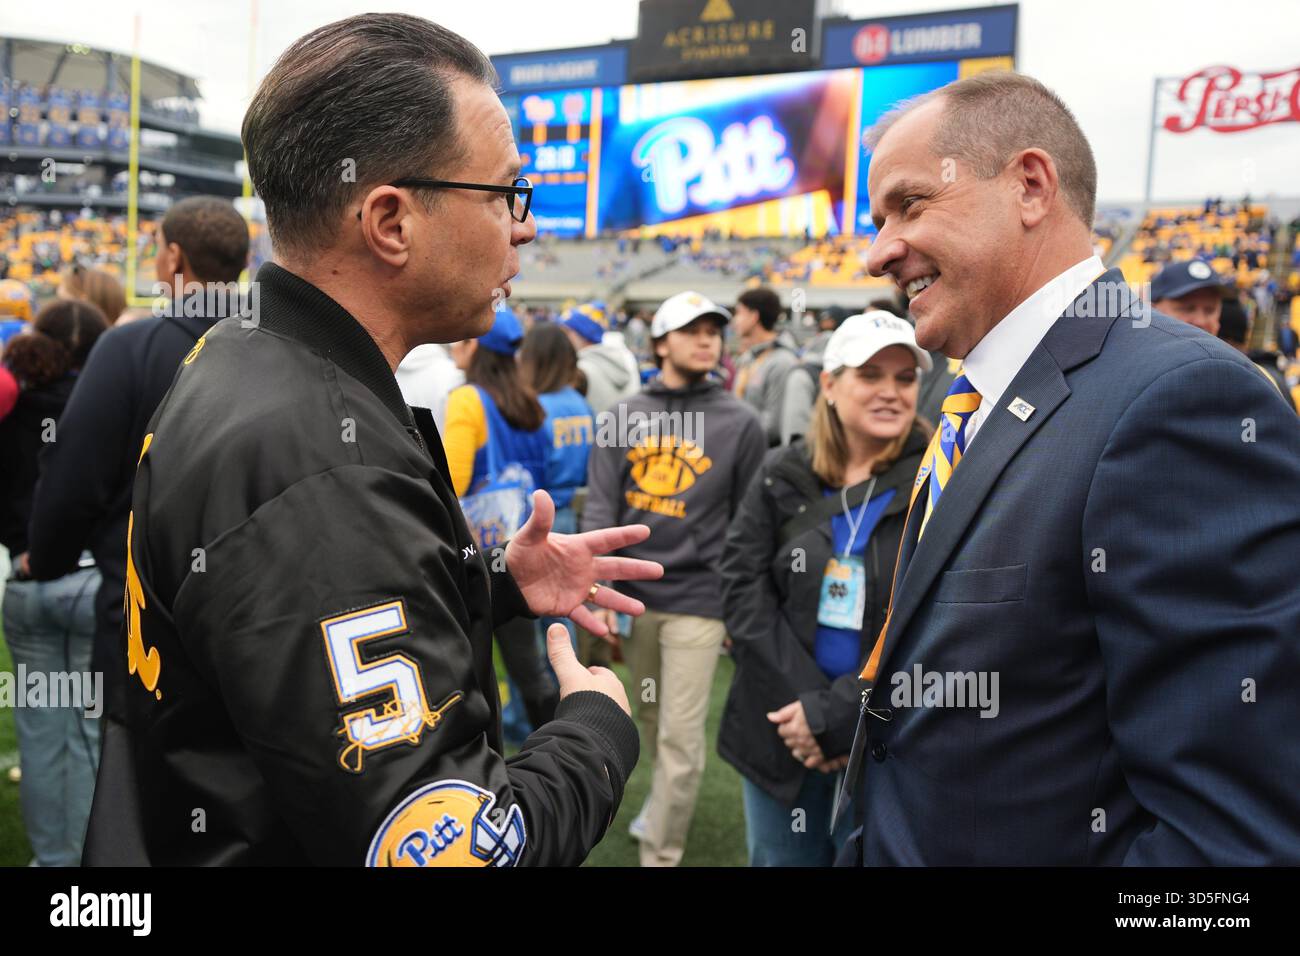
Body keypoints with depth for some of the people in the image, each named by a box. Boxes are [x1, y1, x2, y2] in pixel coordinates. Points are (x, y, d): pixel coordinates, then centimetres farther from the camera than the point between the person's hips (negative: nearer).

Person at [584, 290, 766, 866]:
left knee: (680, 736, -2)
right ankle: (665, 795, 45)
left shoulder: (741, 423, -2)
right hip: (632, 591, 3)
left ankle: (660, 855, 12)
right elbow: (600, 509, -2)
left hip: (698, 598, -3)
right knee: (649, 716, 19)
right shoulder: (624, 418, 4)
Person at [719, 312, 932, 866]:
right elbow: (744, 587, -3)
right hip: (780, 735, 3)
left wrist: (834, 715, -17)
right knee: (778, 856, 16)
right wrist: (801, 700, -14)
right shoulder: (782, 476, 2)